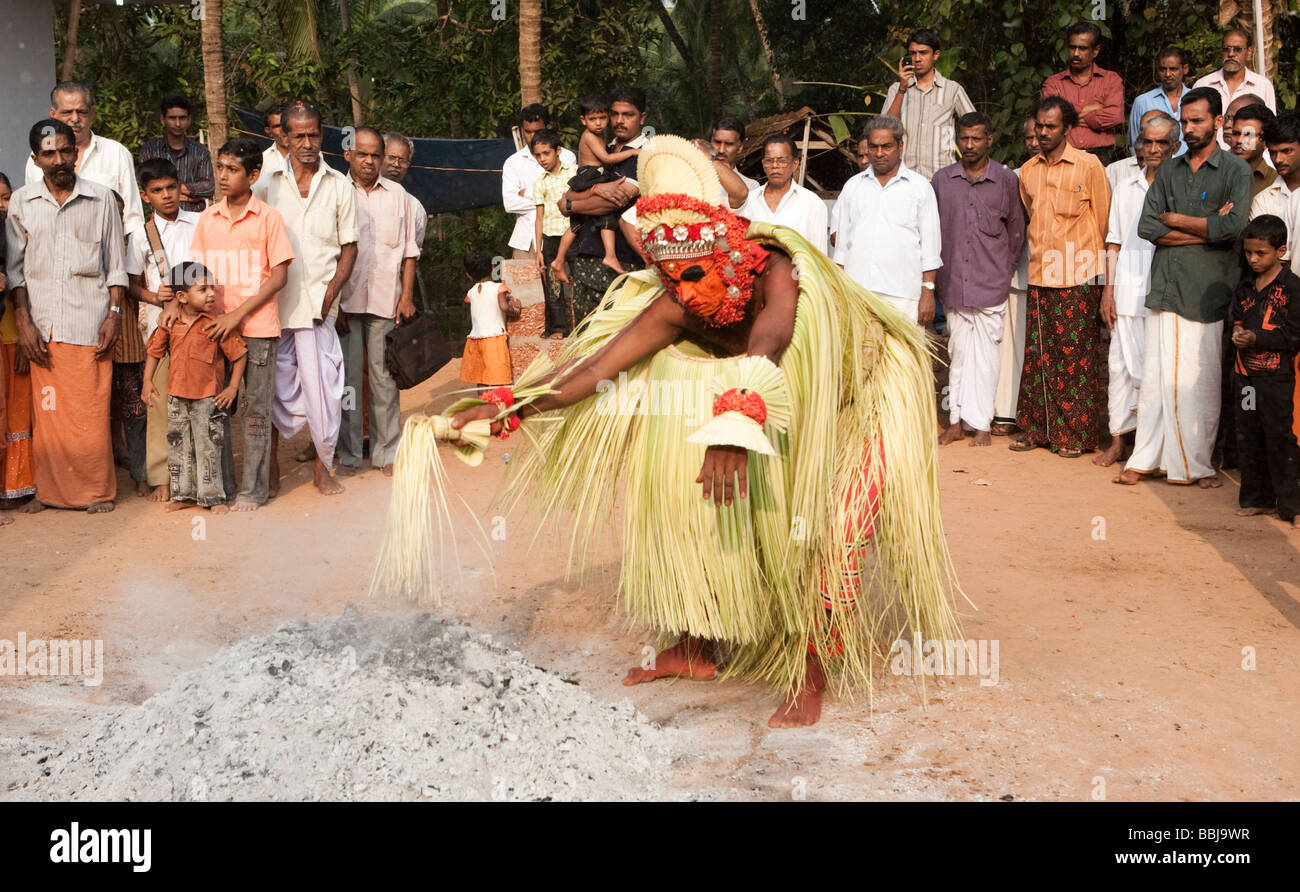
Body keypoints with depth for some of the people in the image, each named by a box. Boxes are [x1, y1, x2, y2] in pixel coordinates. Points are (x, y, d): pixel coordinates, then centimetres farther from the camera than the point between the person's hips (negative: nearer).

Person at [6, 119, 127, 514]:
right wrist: (23, 322, -1)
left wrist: (114, 313, -2)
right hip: (40, 325, 1)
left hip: (88, 322, -1)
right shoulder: (21, 203, 8)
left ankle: (96, 491, 9)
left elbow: (115, 266, 8)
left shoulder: (100, 199, 6)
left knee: (90, 411, -2)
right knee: (44, 410, 2)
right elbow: (15, 268, 8)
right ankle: (46, 489, 14)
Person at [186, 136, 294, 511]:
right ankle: (221, 484, 19)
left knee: (256, 410, 2)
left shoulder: (268, 218, -3)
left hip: (258, 329, -4)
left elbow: (279, 276, -7)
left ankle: (253, 488, 11)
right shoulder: (207, 219, 9)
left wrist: (237, 314, -14)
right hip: (216, 327, 4)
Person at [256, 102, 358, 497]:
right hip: (275, 300, 1)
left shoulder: (339, 186, 7)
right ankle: (270, 454, 21)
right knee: (277, 383, 6)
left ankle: (323, 465, 8)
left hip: (318, 302, -1)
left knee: (322, 383, -5)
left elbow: (349, 246, 8)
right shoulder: (268, 184, 8)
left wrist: (333, 289, -6)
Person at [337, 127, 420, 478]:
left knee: (385, 376, 2)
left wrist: (407, 295, 3)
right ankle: (348, 454, 11)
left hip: (386, 301, 2)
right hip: (346, 301, -1)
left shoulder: (397, 194, 10)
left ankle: (386, 452, 11)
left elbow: (409, 250, 13)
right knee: (347, 378, 1)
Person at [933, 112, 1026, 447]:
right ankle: (955, 422, 13)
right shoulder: (942, 180, 6)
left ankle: (981, 424, 8)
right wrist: (936, 275, 7)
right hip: (953, 283, 2)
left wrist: (1005, 271, 6)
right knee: (958, 353, 7)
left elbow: (1016, 230, 9)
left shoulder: (1006, 180, 2)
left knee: (985, 353, 0)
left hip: (991, 284, -2)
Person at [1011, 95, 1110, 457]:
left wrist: (1098, 272, 4)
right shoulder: (1028, 170, 13)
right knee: (1037, 354, 5)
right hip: (1039, 277, 4)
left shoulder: (1088, 165, -1)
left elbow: (1103, 221, 2)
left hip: (1078, 279, -4)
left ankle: (1073, 434, 6)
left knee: (1074, 356, -2)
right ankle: (1034, 428, 13)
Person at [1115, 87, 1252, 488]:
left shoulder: (1235, 171, 1)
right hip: (1165, 287, 3)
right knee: (1156, 376, 3)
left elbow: (1233, 226, -14)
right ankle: (1147, 459, 9)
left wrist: (1176, 220, -5)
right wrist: (1206, 228, -8)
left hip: (1207, 293, -3)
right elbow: (1147, 227, 1)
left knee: (1202, 381, 2)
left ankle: (1200, 463, 13)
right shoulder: (1168, 171, 13)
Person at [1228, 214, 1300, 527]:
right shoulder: (1244, 286, 10)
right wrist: (1237, 331, -3)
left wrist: (1257, 338, -20)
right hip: (1244, 373, 7)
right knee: (1248, 437, 11)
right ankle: (1258, 498, 22)